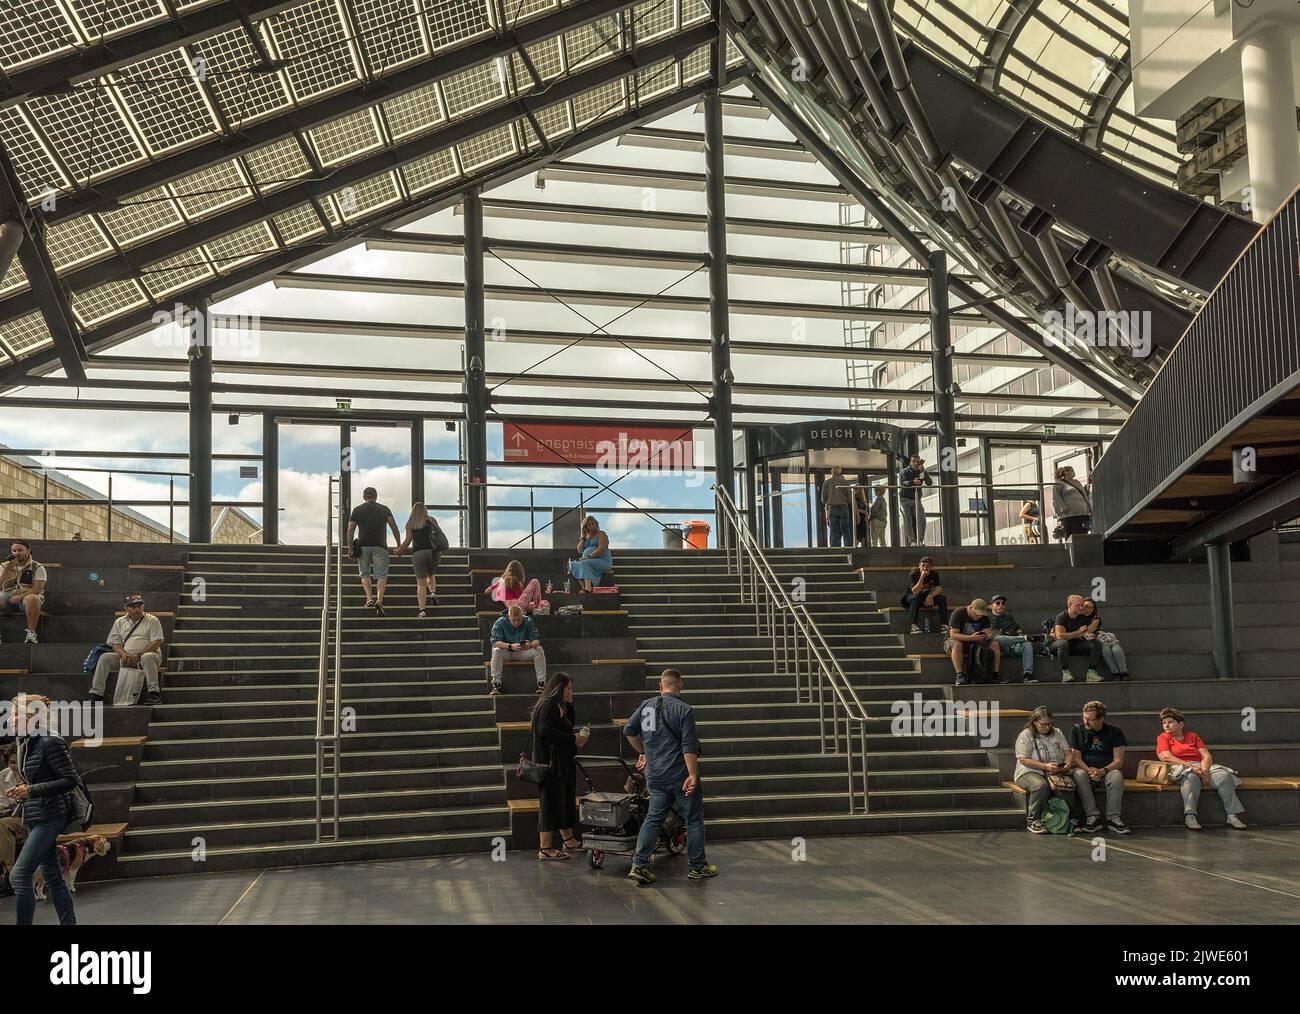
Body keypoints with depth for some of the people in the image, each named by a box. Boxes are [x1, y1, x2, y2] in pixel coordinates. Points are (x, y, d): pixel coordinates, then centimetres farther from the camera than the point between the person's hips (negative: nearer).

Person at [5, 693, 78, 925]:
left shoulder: (51, 742, -15)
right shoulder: (26, 743, 12)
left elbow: (70, 780, -17)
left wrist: (31, 790, -20)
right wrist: (21, 792, 5)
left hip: (49, 817, -9)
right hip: (35, 818, 9)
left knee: (19, 875, -12)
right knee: (52, 876, 11)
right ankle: (69, 923, 16)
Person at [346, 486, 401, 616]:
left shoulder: (357, 510, 10)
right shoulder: (384, 509, 10)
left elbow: (350, 530, 3)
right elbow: (394, 527, 1)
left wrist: (350, 549, 8)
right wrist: (399, 546, 5)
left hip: (363, 546, 1)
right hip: (380, 546, -1)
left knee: (365, 574, 15)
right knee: (381, 575, 1)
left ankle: (369, 599, -2)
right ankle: (379, 600, -18)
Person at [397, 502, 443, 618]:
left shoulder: (410, 524, 9)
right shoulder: (431, 520, 10)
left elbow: (407, 541, 5)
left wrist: (400, 550, 20)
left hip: (418, 553, -1)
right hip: (433, 551, 1)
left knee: (421, 584, 1)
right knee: (431, 575, 27)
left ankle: (422, 610, -7)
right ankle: (433, 592, -1)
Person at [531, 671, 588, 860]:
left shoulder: (560, 706, 17)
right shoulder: (547, 706, -15)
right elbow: (546, 731, -26)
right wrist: (573, 739, -20)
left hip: (564, 763, 10)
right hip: (550, 762, -10)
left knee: (566, 800, 17)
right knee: (550, 803, -7)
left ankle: (569, 840, 28)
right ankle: (545, 848, -3)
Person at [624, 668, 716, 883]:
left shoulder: (646, 706, 5)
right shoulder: (683, 710, -12)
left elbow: (628, 731, 14)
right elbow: (689, 746, -17)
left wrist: (643, 753, 25)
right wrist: (693, 775, -18)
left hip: (654, 776, 5)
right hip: (680, 775, -5)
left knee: (653, 819, 10)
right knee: (694, 820, 8)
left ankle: (639, 865, 1)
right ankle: (697, 867, 16)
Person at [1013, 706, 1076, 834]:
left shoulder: (1057, 733, 14)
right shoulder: (1025, 735, -3)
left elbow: (1068, 753, 13)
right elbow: (1024, 760, -12)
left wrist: (1067, 764, -12)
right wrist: (1045, 766, -23)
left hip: (1055, 773, 4)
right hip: (1029, 772, -4)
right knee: (1041, 785, -39)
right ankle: (1032, 821, -23)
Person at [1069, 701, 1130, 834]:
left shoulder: (1114, 732, 0)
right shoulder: (1076, 730, 2)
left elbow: (1118, 761, -6)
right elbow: (1076, 758, -2)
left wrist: (1103, 771, -24)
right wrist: (1090, 771, -22)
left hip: (1107, 771, 0)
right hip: (1085, 769, 0)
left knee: (1116, 775, -34)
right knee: (1078, 774, -34)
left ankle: (1113, 818, -29)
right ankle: (1092, 817, -32)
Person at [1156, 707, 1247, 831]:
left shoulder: (1193, 736, 24)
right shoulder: (1163, 738, 14)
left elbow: (1207, 755, 11)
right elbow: (1167, 757, -5)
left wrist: (1205, 770, -12)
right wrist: (1190, 766, -18)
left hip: (1201, 766, 4)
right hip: (1181, 768, -4)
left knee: (1224, 775, -25)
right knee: (1192, 777, -40)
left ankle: (1233, 815, -30)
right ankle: (1190, 816, -48)